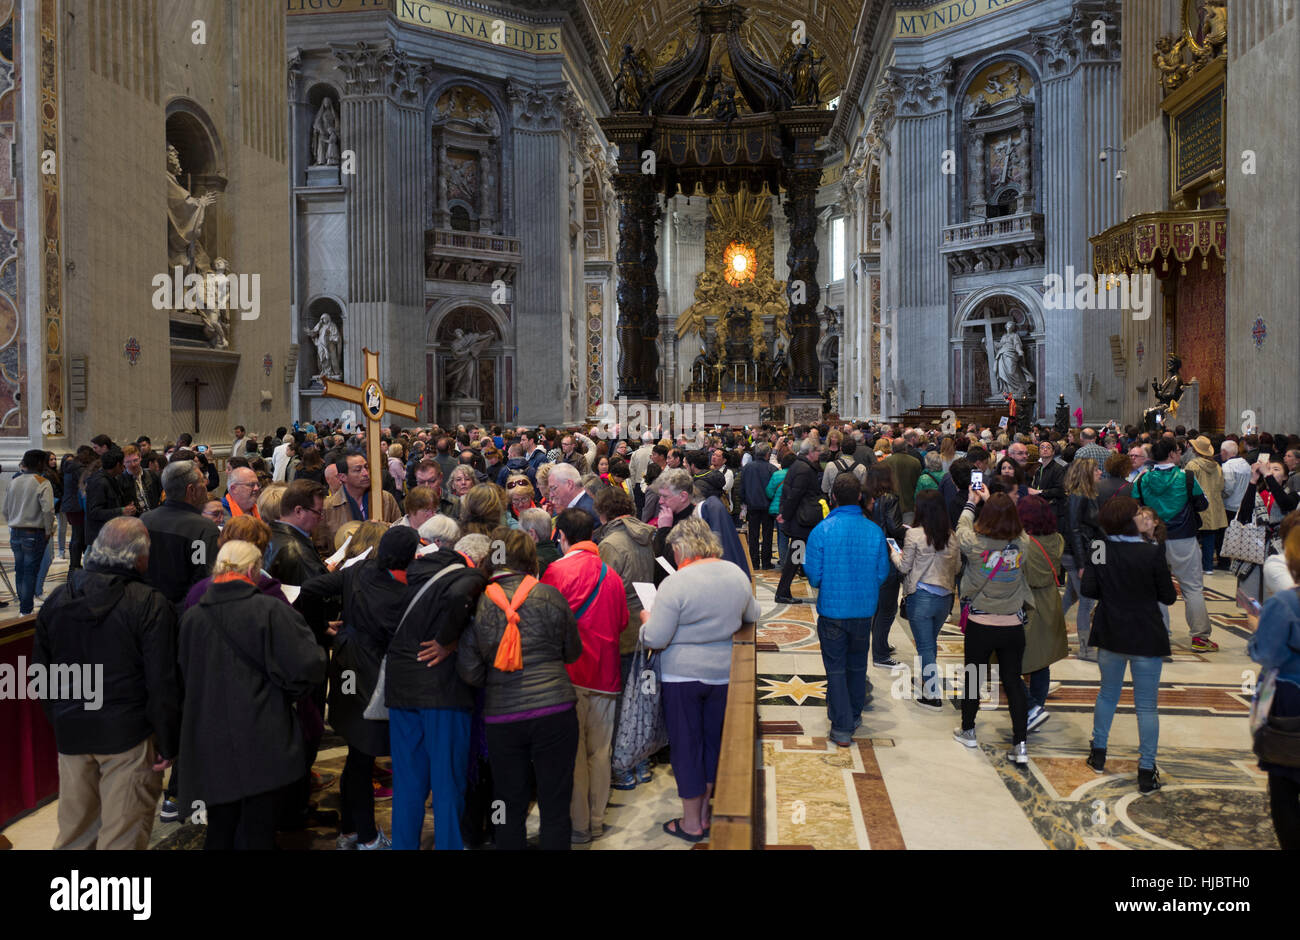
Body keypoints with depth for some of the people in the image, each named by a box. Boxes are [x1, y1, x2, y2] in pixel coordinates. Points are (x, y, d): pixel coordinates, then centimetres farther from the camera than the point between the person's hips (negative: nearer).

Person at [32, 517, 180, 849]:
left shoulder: (56, 600, 2)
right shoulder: (151, 606, -17)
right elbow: (162, 684, -16)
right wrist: (167, 744, -6)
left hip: (71, 734, 5)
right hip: (129, 735, -5)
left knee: (74, 830, 19)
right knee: (123, 834, 6)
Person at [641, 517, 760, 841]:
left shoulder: (675, 584, -20)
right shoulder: (737, 575, -2)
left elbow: (656, 639, -19)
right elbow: (752, 616, 14)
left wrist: (647, 620, 1)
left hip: (682, 676, -5)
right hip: (723, 672, 5)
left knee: (686, 745, 9)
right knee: (713, 741, 19)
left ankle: (691, 823, 22)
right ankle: (704, 813, 33)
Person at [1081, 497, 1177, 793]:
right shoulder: (1152, 553, -16)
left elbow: (1089, 589, -6)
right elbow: (1168, 597, -9)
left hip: (1110, 635, 4)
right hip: (1146, 638, -4)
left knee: (1107, 694, 22)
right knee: (1147, 706, 5)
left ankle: (1098, 754, 32)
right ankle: (1147, 772, 9)